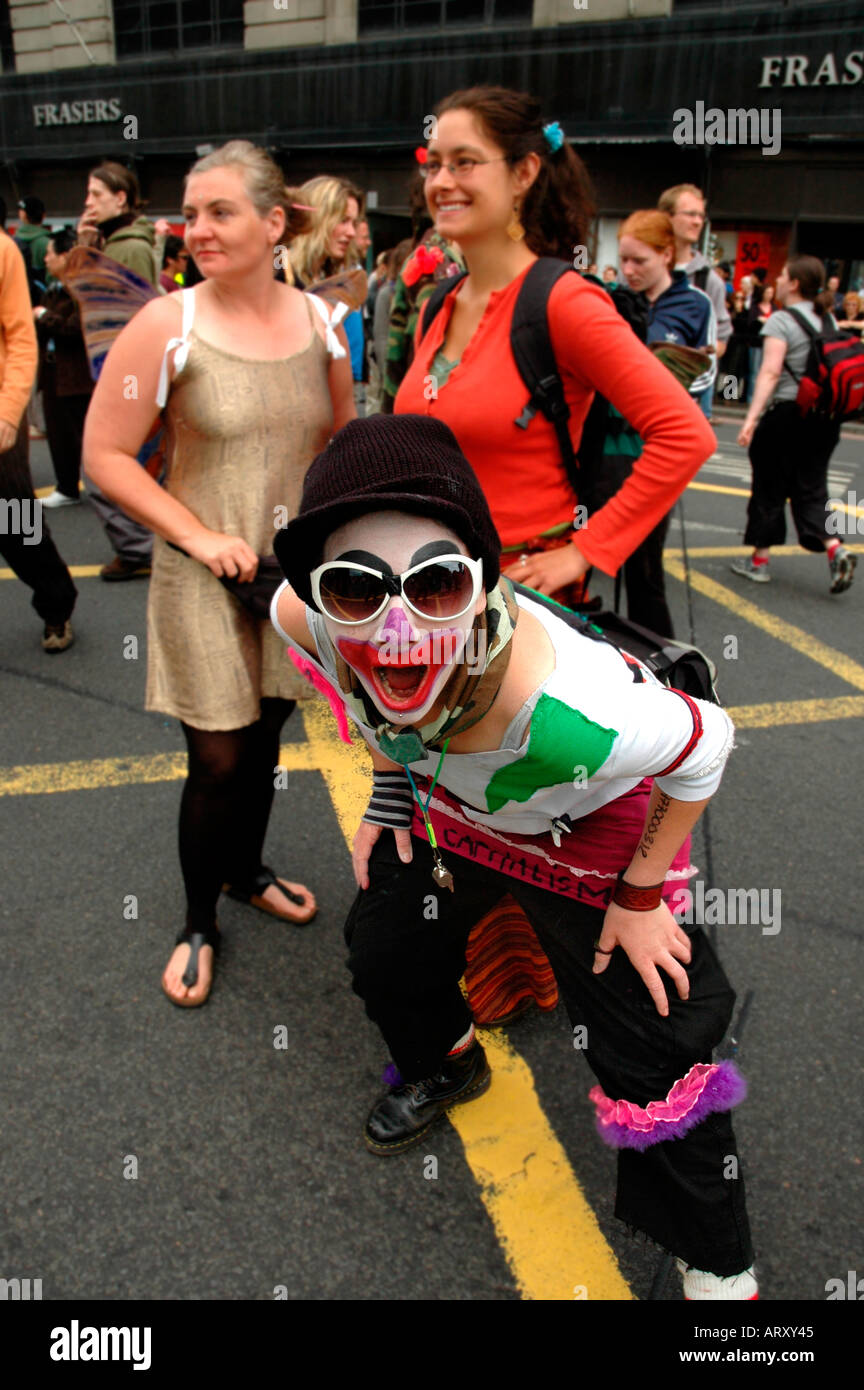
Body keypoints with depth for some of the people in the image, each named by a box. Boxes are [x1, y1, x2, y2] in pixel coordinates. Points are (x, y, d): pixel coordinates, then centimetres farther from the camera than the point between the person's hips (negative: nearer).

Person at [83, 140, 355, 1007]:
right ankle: (198, 924, 26)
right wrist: (198, 536, -15)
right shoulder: (168, 326, -11)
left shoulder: (320, 321, 1)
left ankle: (246, 872, 43)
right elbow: (104, 454, -9)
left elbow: (342, 439, 14)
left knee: (265, 739, 17)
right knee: (218, 760, 2)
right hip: (205, 578, -4)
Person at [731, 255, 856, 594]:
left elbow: (770, 372, -22)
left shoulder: (781, 321, -10)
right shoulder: (827, 319, 11)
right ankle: (835, 549, -8)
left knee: (769, 488, 7)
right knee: (811, 489, 11)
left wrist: (752, 417, -27)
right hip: (824, 418, 6)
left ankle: (759, 561, 16)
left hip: (786, 414, -6)